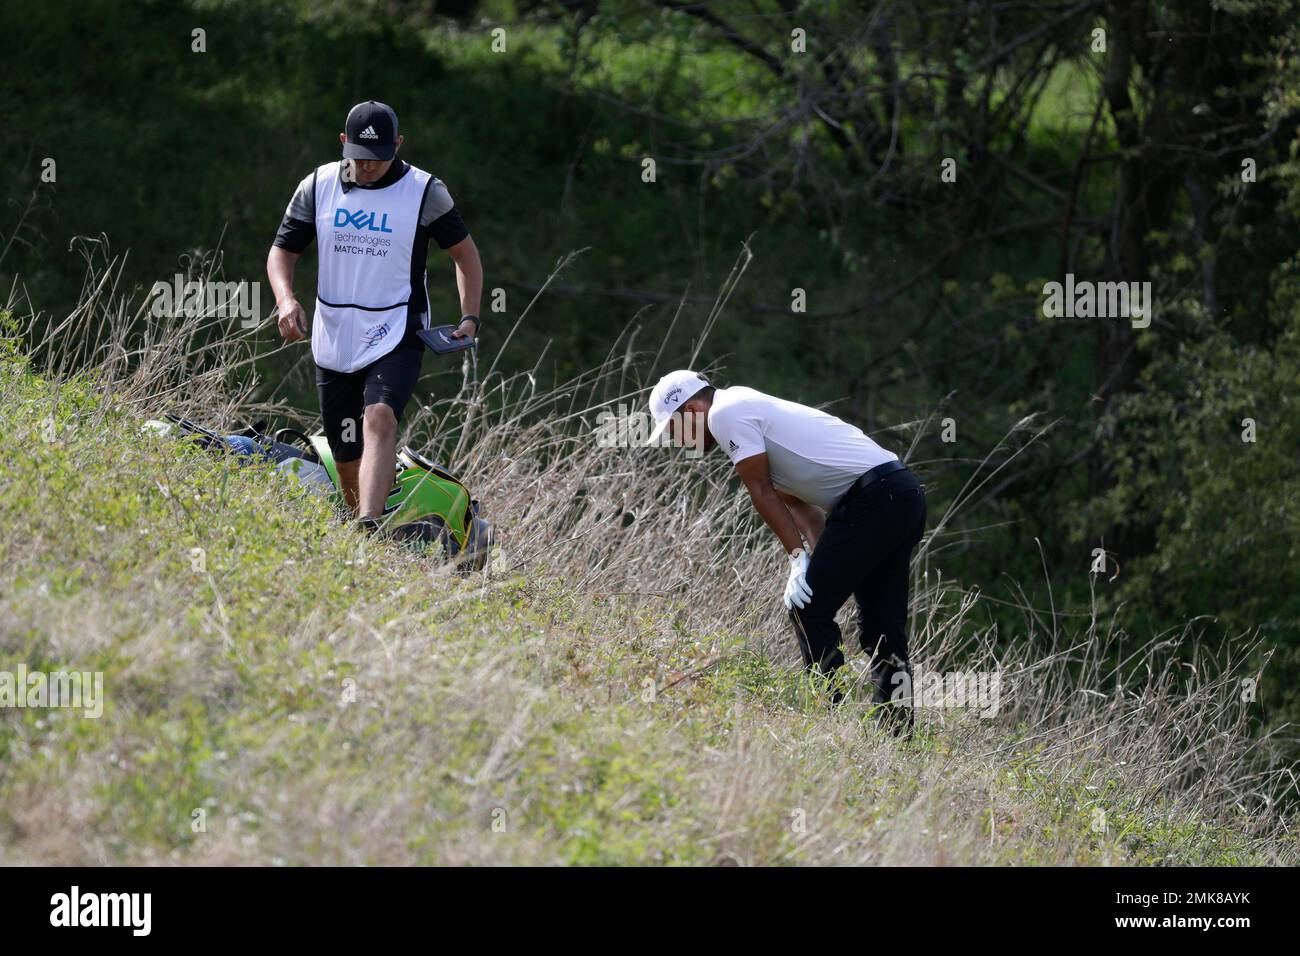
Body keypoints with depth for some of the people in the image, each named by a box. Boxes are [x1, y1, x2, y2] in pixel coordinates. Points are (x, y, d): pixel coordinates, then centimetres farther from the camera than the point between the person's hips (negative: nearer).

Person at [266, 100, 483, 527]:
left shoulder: (425, 191, -3)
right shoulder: (318, 187, 3)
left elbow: (465, 252, 9)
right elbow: (282, 251, 9)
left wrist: (470, 318, -2)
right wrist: (286, 300, -11)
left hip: (397, 336, -3)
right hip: (334, 340, 3)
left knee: (380, 418, -29)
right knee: (346, 460, 6)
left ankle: (369, 529, -42)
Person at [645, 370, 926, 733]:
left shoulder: (726, 413, -4)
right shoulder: (750, 408, 26)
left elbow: (762, 493, -7)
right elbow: (796, 501, 23)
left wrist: (800, 558, -7)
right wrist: (820, 560, 13)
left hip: (872, 498, -10)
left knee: (807, 607, -7)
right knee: (883, 625, 13)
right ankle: (898, 728, 13)